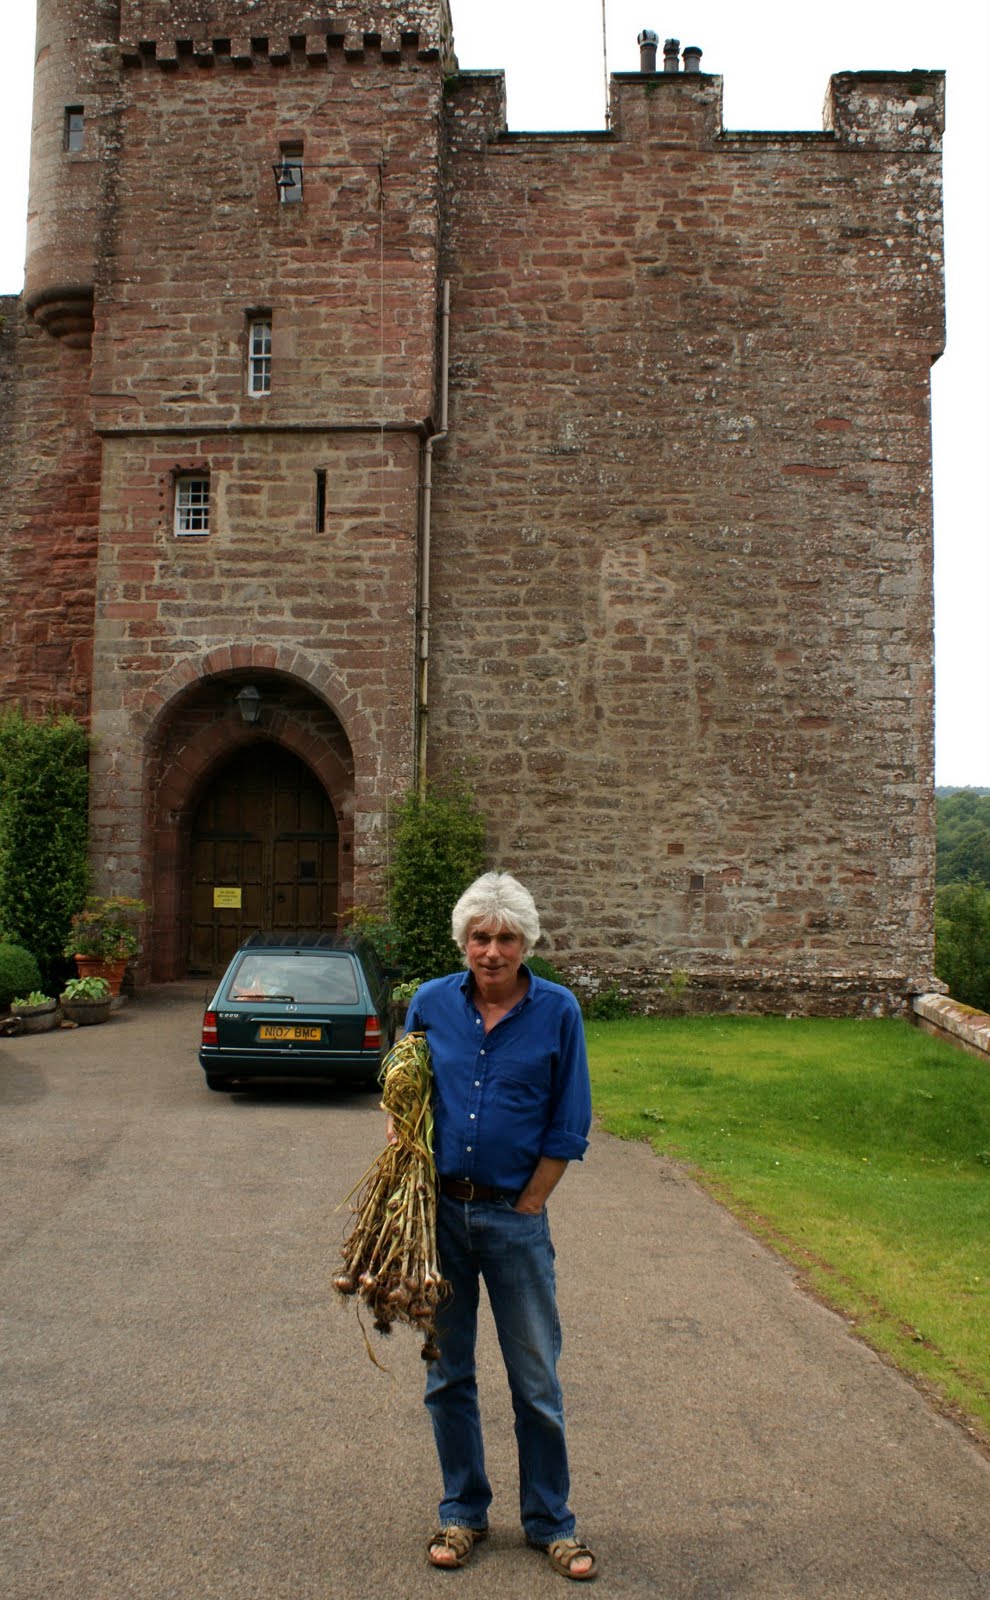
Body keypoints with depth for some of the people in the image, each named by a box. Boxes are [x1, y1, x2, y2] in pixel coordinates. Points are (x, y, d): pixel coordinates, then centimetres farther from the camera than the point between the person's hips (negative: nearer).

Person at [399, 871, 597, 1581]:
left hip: (515, 1215, -2)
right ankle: (463, 1511, 30)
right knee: (448, 1374, 13)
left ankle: (551, 1521, 24)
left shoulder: (557, 1011, -6)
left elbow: (568, 1127, -3)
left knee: (536, 1379, 7)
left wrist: (524, 1208, -4)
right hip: (440, 1209, 2)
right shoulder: (431, 1003, 0)